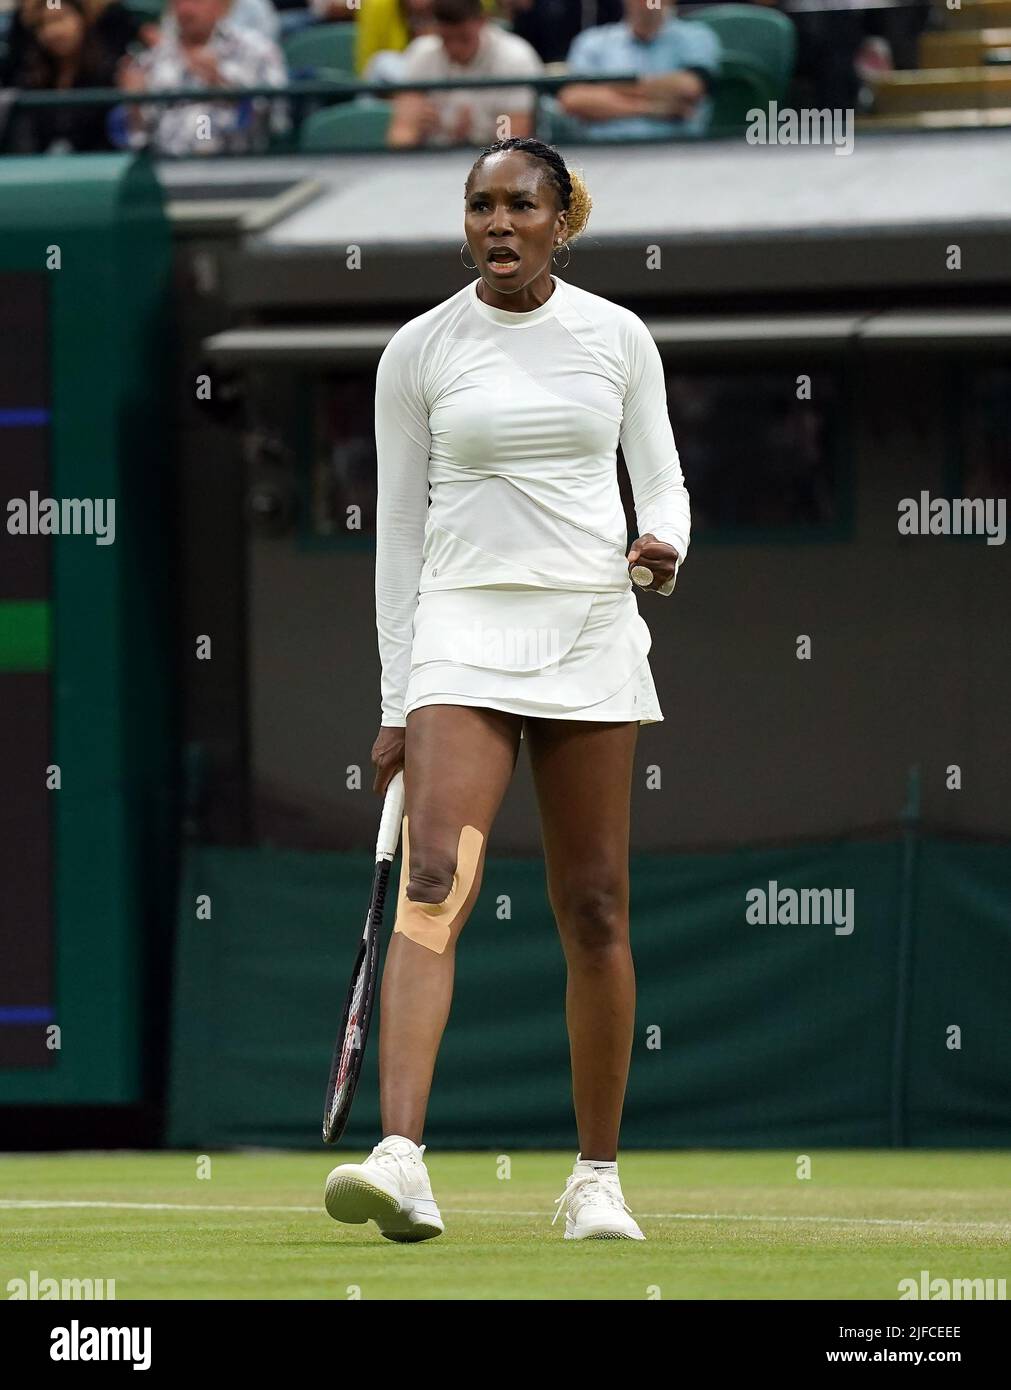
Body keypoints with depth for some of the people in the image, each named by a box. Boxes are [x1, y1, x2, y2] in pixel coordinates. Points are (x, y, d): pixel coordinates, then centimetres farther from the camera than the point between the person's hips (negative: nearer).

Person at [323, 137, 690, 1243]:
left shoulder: (618, 338, 6)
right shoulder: (419, 351, 3)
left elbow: (661, 480, 12)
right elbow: (399, 529, 6)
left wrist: (663, 546, -13)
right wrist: (397, 704, 3)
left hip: (593, 631, 2)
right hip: (463, 629, -2)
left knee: (593, 909, 5)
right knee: (436, 879, -19)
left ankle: (597, 1179, 17)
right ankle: (400, 1158, -32)